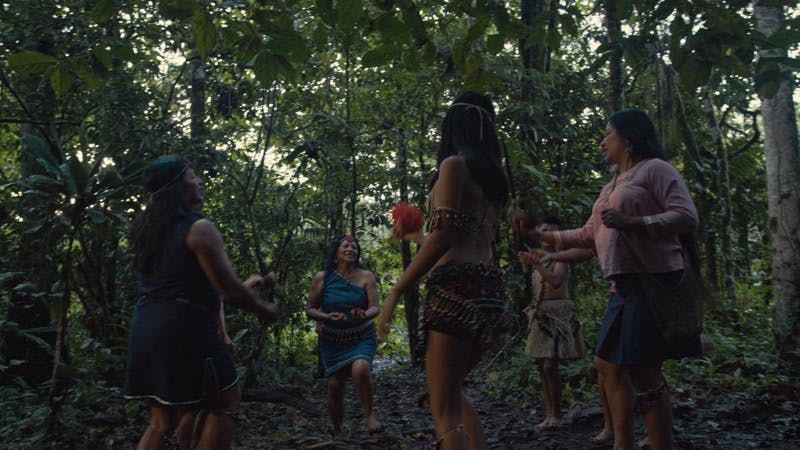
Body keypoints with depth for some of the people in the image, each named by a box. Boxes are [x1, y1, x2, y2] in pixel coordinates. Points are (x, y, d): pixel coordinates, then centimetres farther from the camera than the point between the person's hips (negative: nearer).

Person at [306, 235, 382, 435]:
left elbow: (376, 307, -13)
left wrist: (365, 315, -35)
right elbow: (310, 309, -3)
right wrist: (328, 317, -22)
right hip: (333, 341, 2)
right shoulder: (322, 278, -6)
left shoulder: (365, 276, -8)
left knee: (360, 369, -29)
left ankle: (369, 413, -4)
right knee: (335, 385, 2)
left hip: (362, 338, -1)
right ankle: (337, 432, 25)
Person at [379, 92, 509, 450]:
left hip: (456, 289, -8)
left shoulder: (453, 164, -4)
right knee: (452, 392, 24)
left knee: (443, 408, 0)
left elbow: (442, 237, -14)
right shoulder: (493, 175, 20)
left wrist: (395, 292, -11)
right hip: (490, 291, 9)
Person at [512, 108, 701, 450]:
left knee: (643, 372, -10)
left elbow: (687, 217, -13)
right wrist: (540, 235, 24)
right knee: (608, 363, 10)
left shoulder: (654, 168, -2)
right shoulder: (612, 187, 23)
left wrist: (631, 222, -22)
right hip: (626, 285, 9)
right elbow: (589, 234, 27)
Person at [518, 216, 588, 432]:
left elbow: (556, 281, -26)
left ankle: (556, 415, -2)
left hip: (558, 314, -7)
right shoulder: (538, 257, 16)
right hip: (540, 314, 7)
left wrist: (535, 264, -29)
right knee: (542, 366, 6)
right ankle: (548, 415, 12)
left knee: (550, 365, -13)